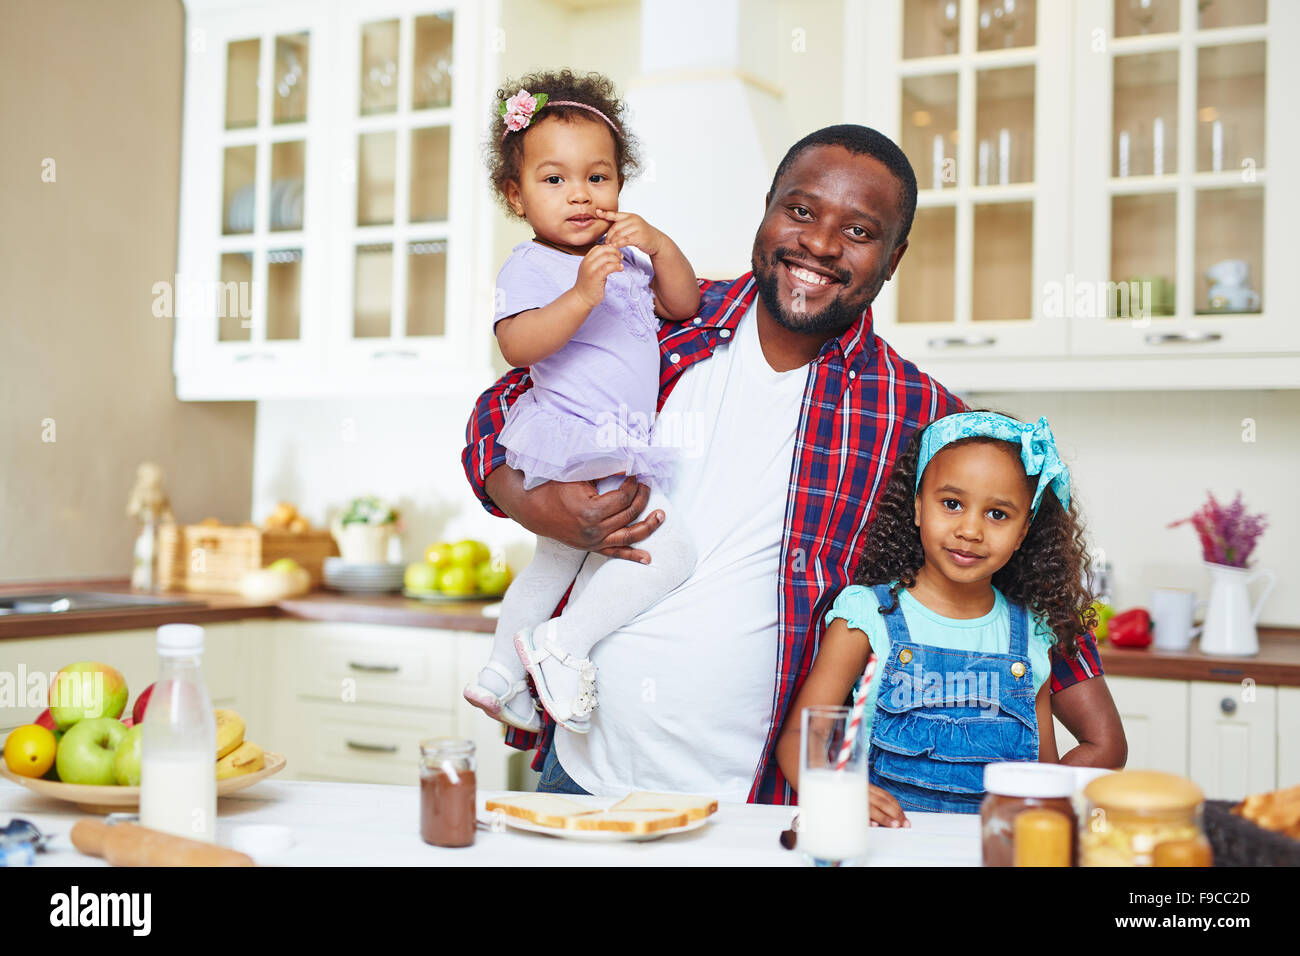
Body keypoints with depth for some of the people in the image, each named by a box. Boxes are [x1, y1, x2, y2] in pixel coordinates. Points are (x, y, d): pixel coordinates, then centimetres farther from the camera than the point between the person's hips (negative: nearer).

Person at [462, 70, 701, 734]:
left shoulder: (622, 256, 11)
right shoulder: (529, 267, -13)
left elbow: (684, 305, 11)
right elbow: (516, 345, -28)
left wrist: (660, 247, -5)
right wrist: (580, 295, -39)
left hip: (615, 449, 10)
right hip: (580, 449, -10)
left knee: (558, 557, 26)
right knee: (670, 548, -17)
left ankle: (502, 672, 44)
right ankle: (564, 644, -7)